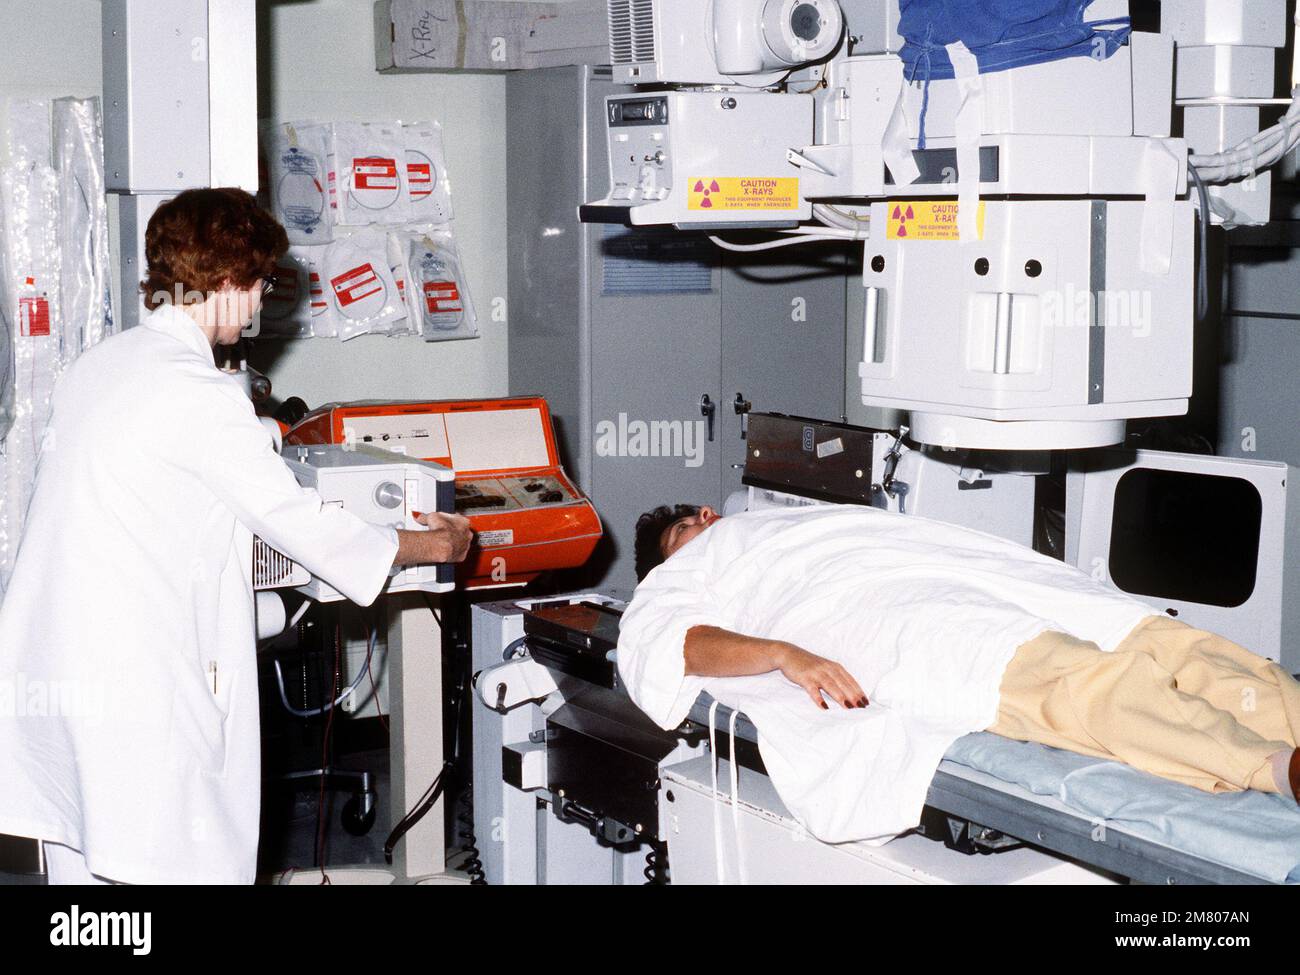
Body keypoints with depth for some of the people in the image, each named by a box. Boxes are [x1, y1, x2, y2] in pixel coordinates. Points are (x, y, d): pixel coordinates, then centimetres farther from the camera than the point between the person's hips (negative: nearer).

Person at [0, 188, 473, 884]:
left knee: (83, 866, 13)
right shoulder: (199, 395, -13)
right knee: (194, 867, -2)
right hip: (140, 689, -9)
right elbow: (300, 524, -7)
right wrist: (435, 545, 7)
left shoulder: (96, 365, 13)